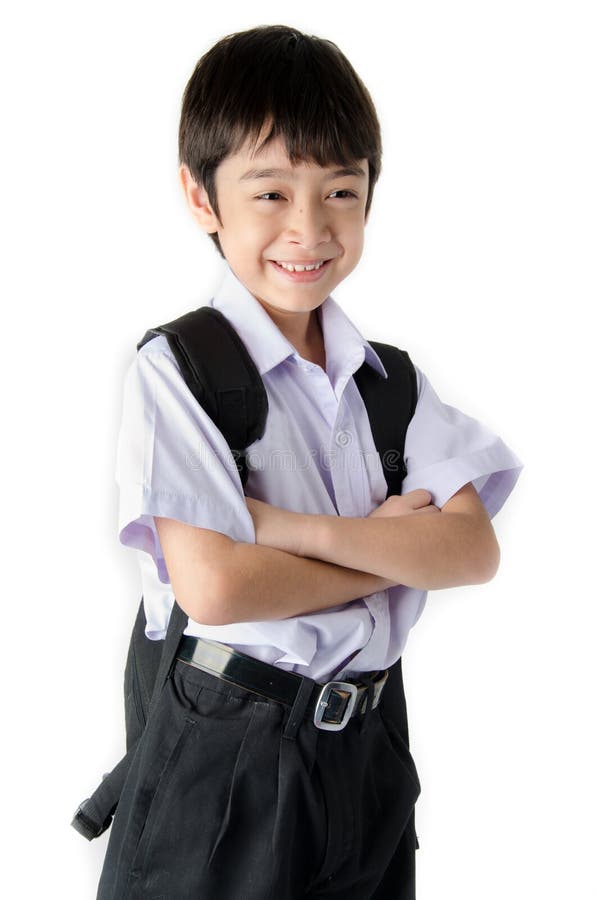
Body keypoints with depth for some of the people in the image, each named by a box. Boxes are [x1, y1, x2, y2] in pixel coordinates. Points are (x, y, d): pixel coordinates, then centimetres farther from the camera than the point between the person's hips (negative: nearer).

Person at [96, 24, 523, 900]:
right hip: (224, 756, -5)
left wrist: (301, 529, -20)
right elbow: (214, 586, -22)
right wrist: (392, 549, -10)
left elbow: (475, 551, -7)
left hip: (365, 751, 5)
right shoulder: (175, 370, -11)